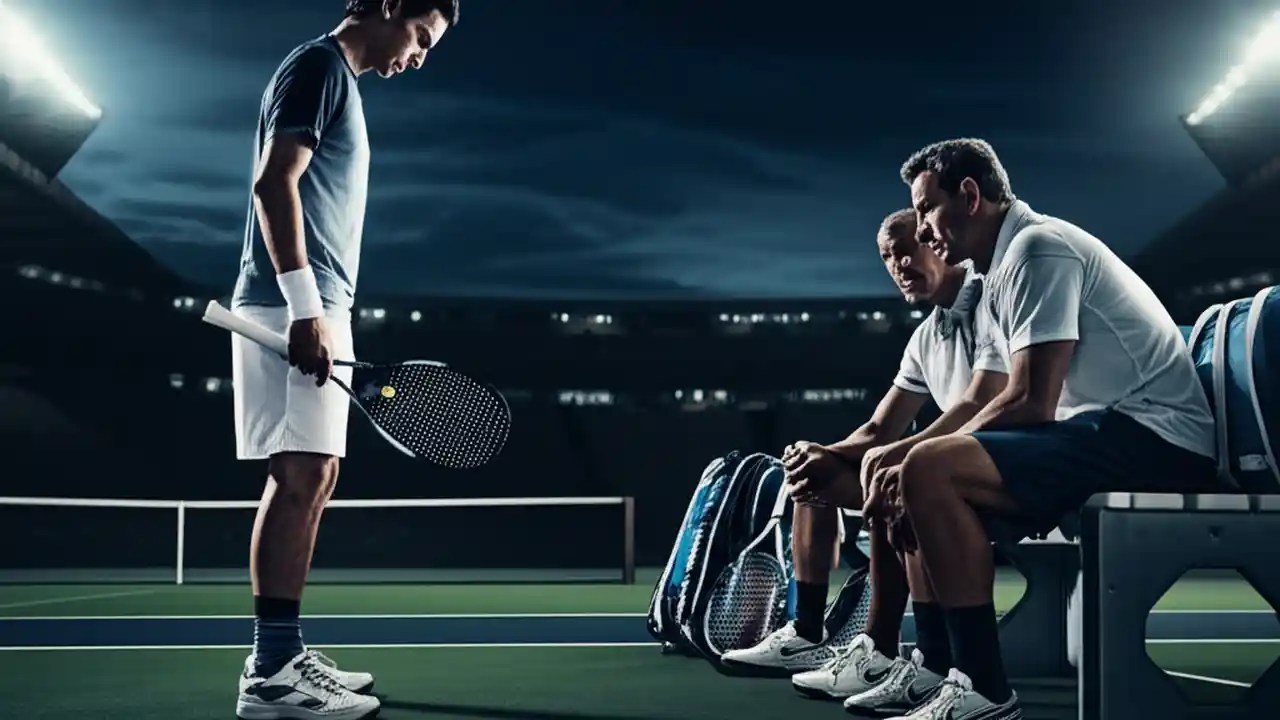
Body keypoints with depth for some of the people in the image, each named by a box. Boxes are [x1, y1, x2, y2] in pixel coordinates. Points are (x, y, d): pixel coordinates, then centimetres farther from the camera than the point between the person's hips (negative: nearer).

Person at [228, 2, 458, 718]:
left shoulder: (340, 80, 24)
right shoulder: (319, 66, -6)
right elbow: (274, 182, -17)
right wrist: (304, 306, -22)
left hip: (316, 310, 10)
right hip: (293, 309, -10)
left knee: (311, 477, 9)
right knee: (301, 473, -14)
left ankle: (284, 655, 13)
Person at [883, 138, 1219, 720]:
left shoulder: (1038, 246, -11)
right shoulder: (1012, 260, 20)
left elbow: (1030, 403, -19)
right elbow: (1029, 403, 15)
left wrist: (911, 458, -8)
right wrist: (902, 456, 5)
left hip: (1151, 439, -11)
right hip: (1115, 435, 11)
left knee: (928, 472, -25)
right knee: (943, 494, 13)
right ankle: (948, 671, 7)